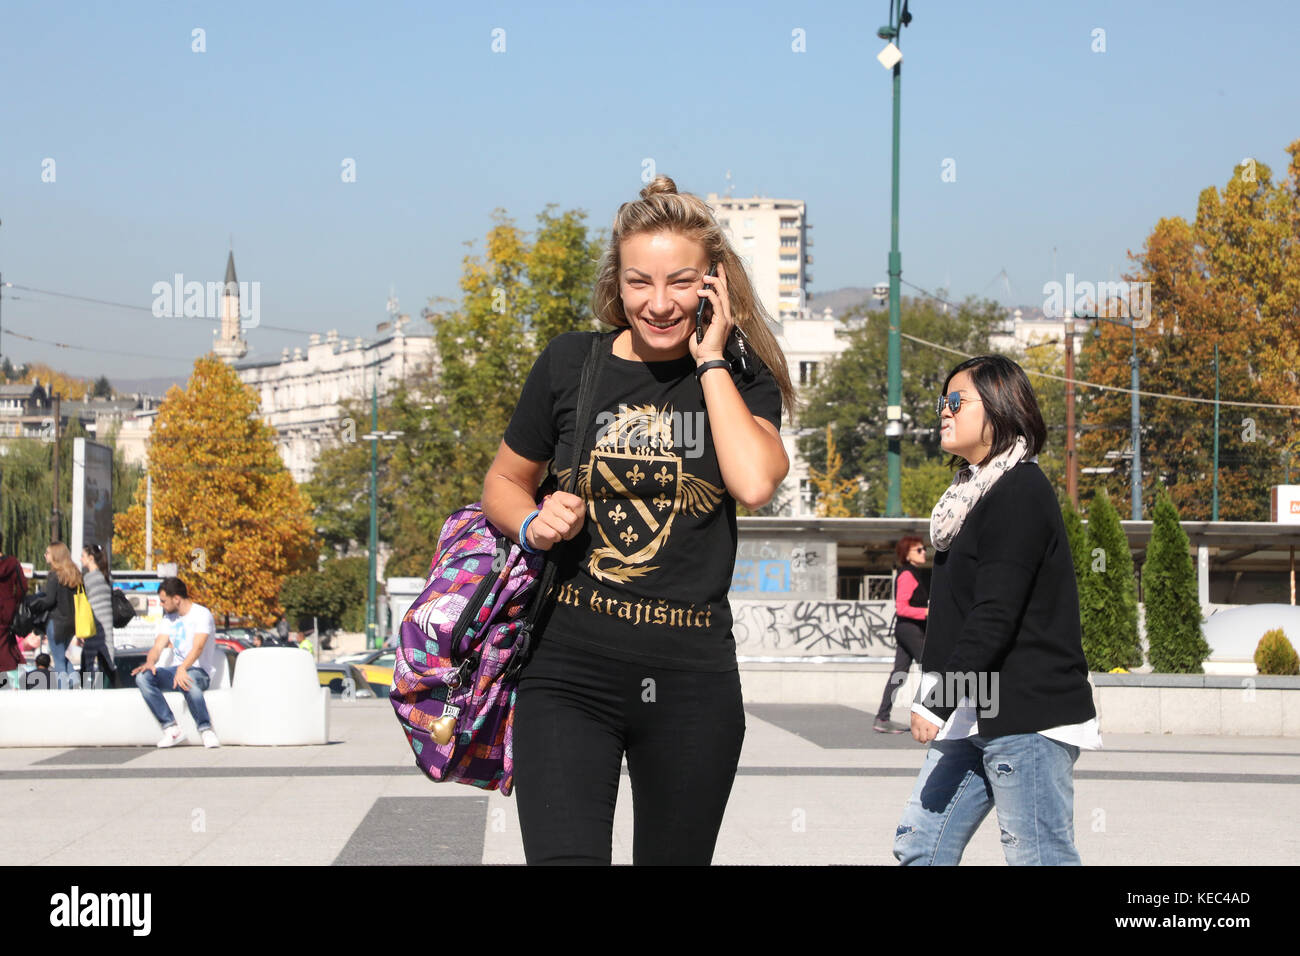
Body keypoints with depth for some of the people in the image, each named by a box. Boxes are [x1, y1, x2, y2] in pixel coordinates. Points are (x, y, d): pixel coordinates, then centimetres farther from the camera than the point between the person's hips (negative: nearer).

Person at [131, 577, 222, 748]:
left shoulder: (202, 614, -6)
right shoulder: (168, 619, 16)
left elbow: (198, 647, -21)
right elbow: (158, 646, 6)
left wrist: (183, 668, -39)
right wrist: (150, 662, -19)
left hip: (200, 671, -7)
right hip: (176, 669, 7)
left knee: (187, 679, -42)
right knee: (142, 677, -21)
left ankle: (205, 729, -32)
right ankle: (170, 728, -27)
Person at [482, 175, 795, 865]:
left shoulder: (740, 380, 4)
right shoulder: (570, 363, 4)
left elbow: (754, 483, -17)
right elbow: (504, 483, 16)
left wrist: (710, 359, -8)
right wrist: (533, 524, -6)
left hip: (692, 680, 1)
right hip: (568, 674, -1)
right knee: (564, 855, -20)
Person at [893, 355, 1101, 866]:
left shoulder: (1020, 492, -12)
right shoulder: (978, 490, 18)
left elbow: (995, 614, -20)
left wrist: (938, 702, -21)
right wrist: (937, 698, 20)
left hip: (1028, 715, -10)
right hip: (976, 717, 10)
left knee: (1038, 856, -8)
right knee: (920, 844, 7)